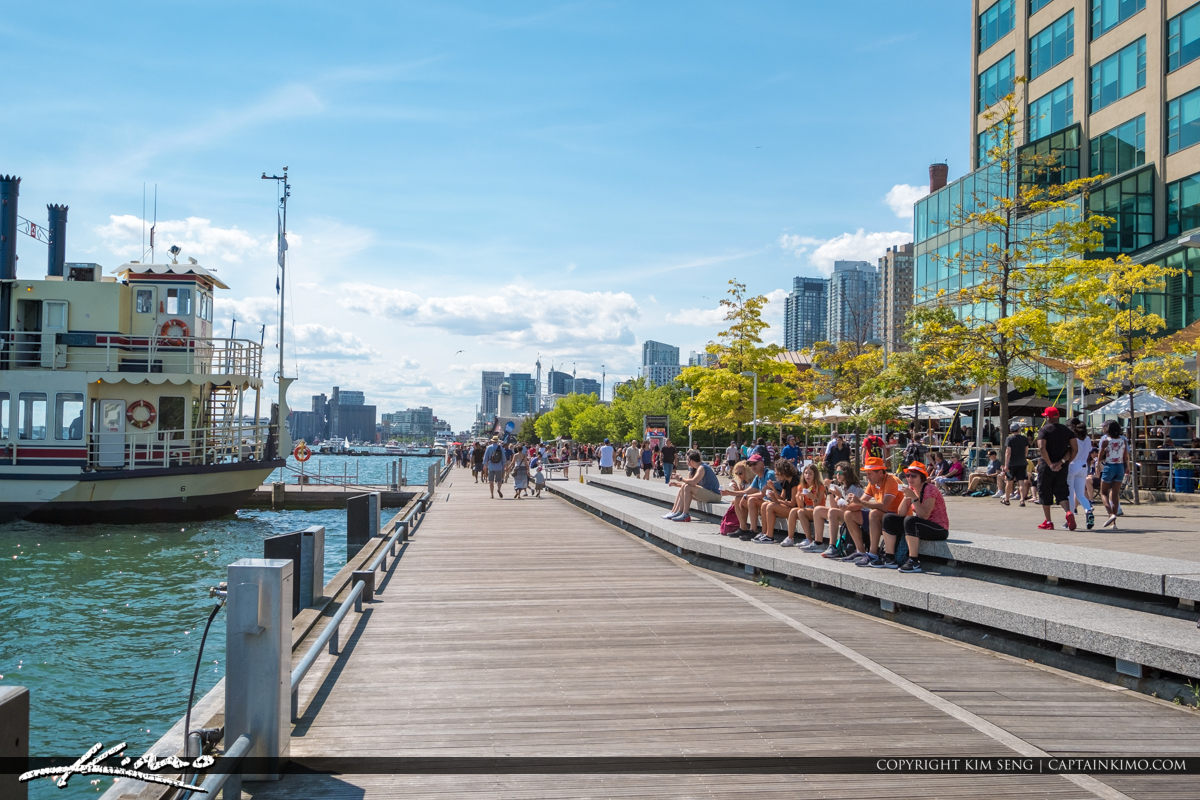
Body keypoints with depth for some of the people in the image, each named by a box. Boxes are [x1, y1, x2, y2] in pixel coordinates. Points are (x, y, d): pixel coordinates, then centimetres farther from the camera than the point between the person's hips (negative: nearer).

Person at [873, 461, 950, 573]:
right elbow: (901, 514, 0)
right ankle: (889, 559, -4)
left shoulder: (930, 489, -17)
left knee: (910, 521, -35)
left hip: (939, 529, -8)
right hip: (920, 525, 8)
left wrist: (914, 498, -31)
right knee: (888, 518, -2)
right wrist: (906, 497, -13)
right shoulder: (911, 488, 5)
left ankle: (914, 562, -29)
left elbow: (924, 516, -27)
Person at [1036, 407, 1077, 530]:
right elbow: (1075, 448, -1)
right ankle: (1068, 512, -21)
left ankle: (1048, 522, 12)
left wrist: (1050, 464, -17)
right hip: (1062, 468, 4)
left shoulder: (1044, 430, -7)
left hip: (1046, 466, -4)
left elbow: (1041, 448, -20)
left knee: (1045, 493, 8)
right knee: (1061, 493, 8)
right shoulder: (1066, 430, 7)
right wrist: (1064, 461, 2)